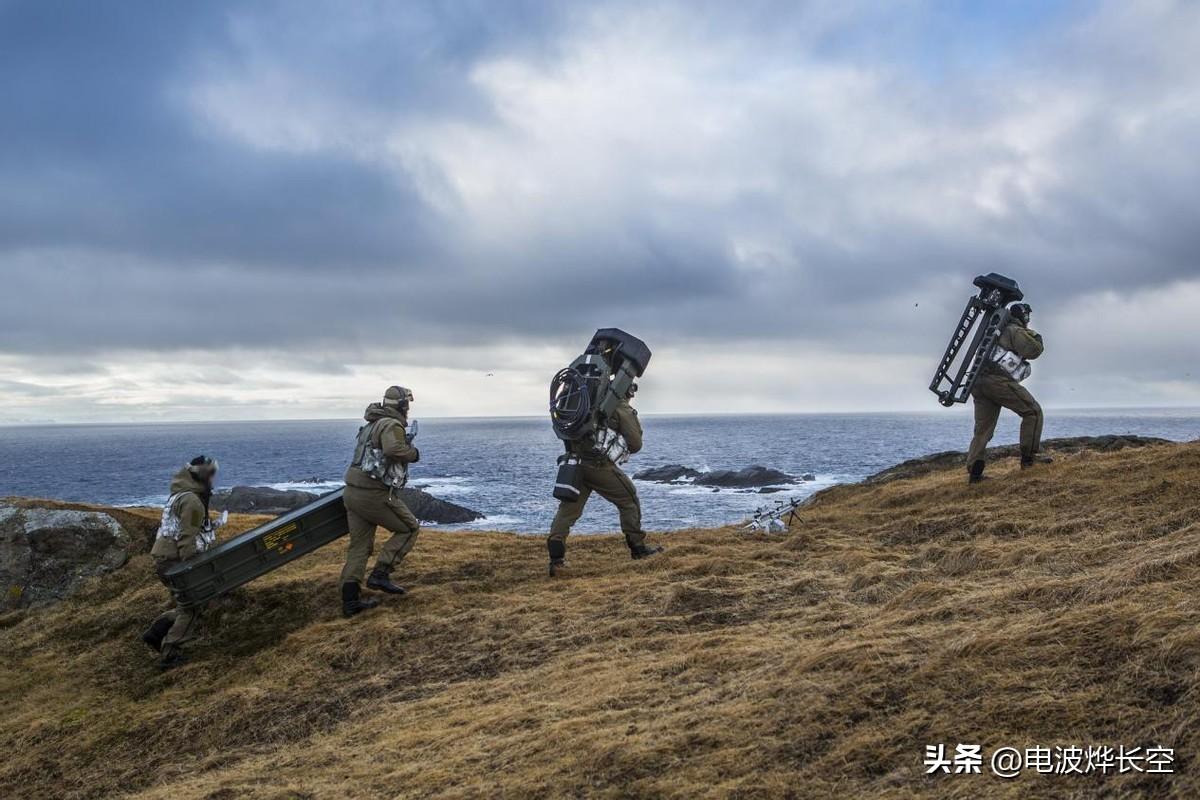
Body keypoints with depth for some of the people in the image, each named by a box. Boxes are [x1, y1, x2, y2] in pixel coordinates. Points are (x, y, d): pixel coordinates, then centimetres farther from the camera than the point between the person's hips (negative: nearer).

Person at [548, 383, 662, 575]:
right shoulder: (623, 409, 1)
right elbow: (635, 444, 4)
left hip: (575, 462, 5)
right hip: (600, 465, -5)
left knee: (568, 508, 5)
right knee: (629, 500, 15)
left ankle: (556, 558, -8)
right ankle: (638, 548, 22)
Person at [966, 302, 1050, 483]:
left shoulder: (1000, 331, 29)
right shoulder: (1016, 331, 2)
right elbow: (1033, 351, -7)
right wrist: (1036, 337, 13)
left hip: (978, 381, 8)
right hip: (998, 380, -8)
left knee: (983, 428, 6)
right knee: (1033, 412, 3)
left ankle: (973, 471, -5)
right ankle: (1029, 457, -2)